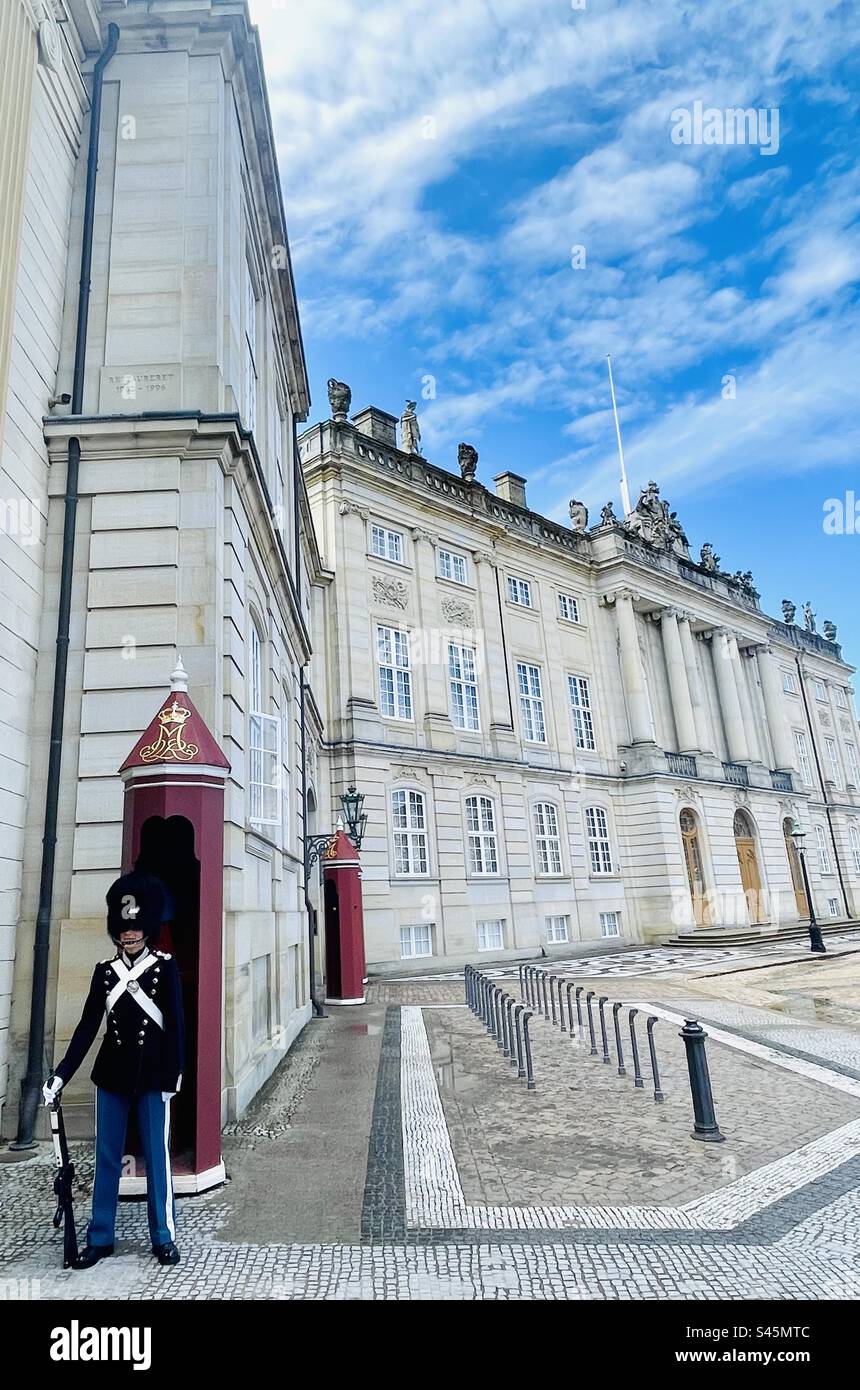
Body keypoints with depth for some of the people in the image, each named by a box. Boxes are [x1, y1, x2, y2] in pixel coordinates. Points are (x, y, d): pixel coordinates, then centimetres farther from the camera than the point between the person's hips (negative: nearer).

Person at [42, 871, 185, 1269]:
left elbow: (176, 1023, -8)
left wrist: (173, 1073, -11)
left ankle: (163, 1237, 20)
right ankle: (99, 1238, 28)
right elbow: (88, 1026, 3)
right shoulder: (104, 970, 2)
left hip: (152, 1073, -3)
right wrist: (61, 1074, -3)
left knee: (157, 1156, 6)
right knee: (106, 1157, 13)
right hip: (112, 1074, 3)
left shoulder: (165, 966, -7)